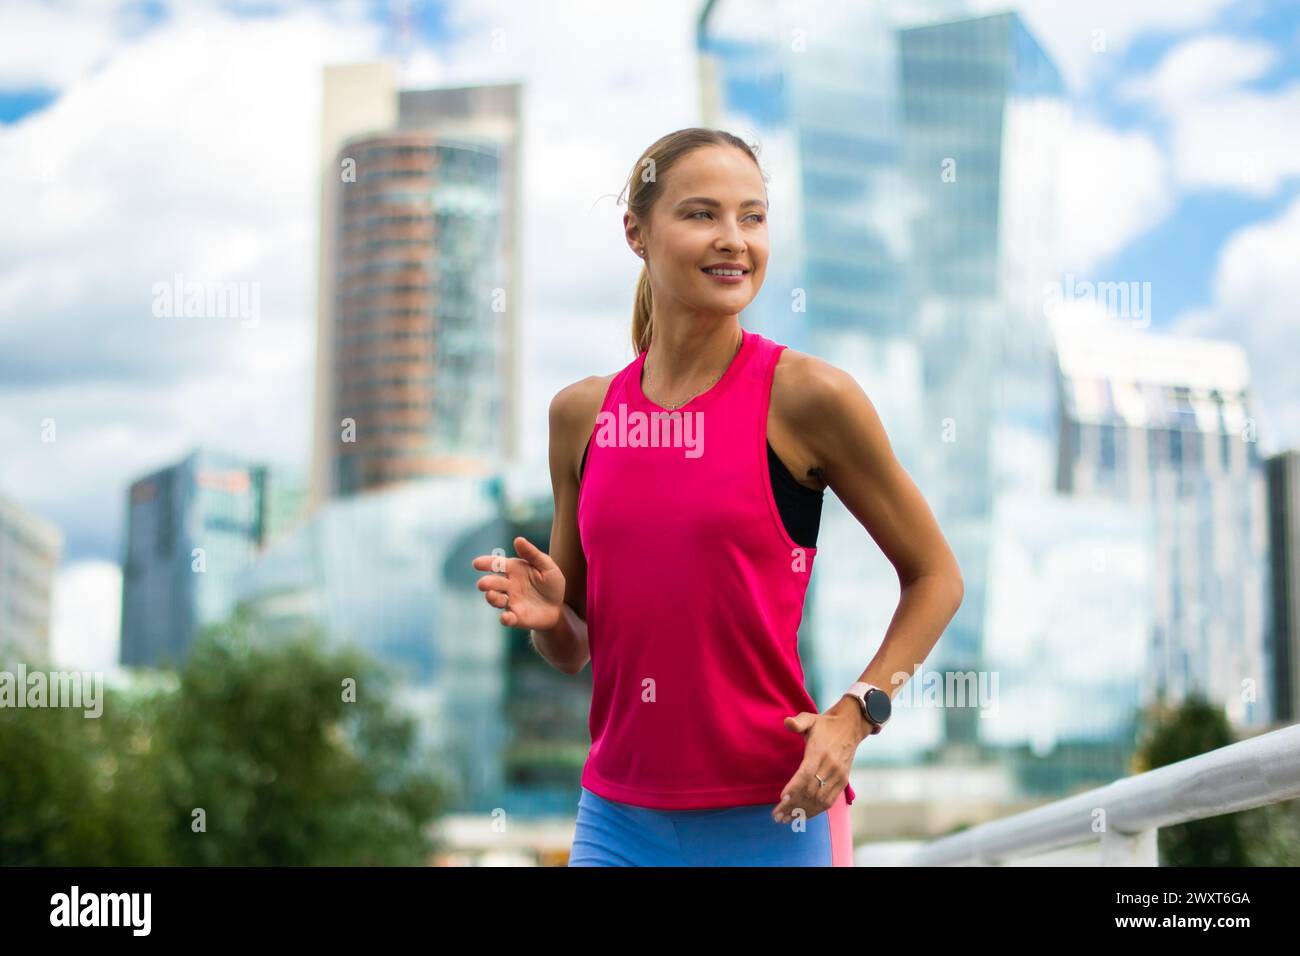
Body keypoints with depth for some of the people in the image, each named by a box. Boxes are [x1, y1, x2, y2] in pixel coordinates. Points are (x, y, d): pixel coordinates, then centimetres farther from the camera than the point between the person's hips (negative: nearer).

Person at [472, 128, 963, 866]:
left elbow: (935, 576, 1)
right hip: (617, 821, 4)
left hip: (769, 819, -3)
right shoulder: (581, 413, 5)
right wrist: (546, 615, -7)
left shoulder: (806, 396, -7)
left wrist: (854, 714, -10)